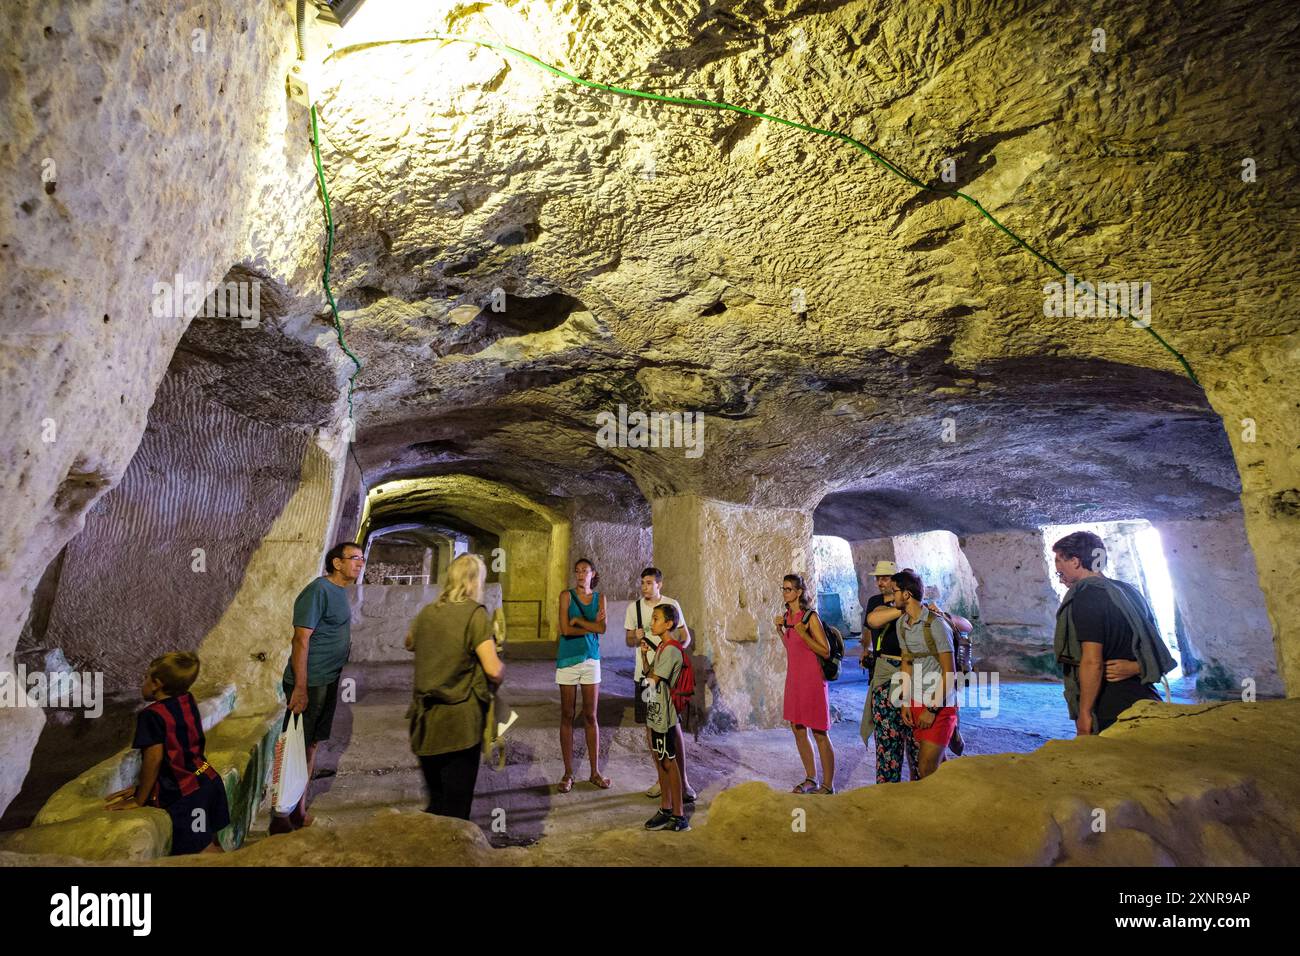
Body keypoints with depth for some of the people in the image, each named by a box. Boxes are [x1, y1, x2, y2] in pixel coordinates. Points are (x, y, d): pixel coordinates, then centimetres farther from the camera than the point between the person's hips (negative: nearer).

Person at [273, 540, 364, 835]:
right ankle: (280, 819, 15)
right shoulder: (318, 591, -18)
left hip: (328, 681, 9)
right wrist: (300, 688, -23)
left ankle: (300, 811, 30)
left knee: (312, 744, 17)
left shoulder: (340, 591, 10)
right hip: (309, 683, -9)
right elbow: (301, 639, -21)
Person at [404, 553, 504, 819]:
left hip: (426, 720, 6)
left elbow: (409, 644, 27)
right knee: (455, 810, 7)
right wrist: (502, 667, 2)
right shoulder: (475, 613, -13)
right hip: (460, 722, -6)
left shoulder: (427, 612, 4)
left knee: (437, 803, 24)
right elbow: (494, 670, -19)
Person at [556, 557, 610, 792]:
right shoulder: (567, 596, -2)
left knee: (590, 716, 7)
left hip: (591, 660, 2)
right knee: (567, 716, 5)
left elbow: (602, 628, -7)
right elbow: (565, 629, -12)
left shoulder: (599, 597, 6)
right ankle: (568, 773, 15)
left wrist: (578, 620, -11)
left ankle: (595, 772, 17)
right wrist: (592, 625, -6)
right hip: (568, 660, -2)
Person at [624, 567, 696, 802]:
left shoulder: (672, 605, -3)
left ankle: (683, 780, 6)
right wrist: (636, 638, -14)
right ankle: (662, 778, 23)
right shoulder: (634, 608, 4)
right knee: (650, 726, 9)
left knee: (674, 725, -5)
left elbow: (685, 637, 1)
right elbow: (629, 641, 10)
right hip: (643, 674, 3)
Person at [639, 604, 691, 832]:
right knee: (659, 760, 16)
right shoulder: (660, 646, 9)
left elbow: (651, 679, -20)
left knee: (669, 763, 0)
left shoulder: (670, 650, -20)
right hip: (656, 712, 9)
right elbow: (648, 672, 10)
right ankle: (666, 809, 29)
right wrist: (644, 654, -3)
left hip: (664, 714, -9)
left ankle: (679, 816, 11)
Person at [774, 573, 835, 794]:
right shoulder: (787, 616, 7)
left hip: (811, 679, -8)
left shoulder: (810, 617, -14)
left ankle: (828, 786, 15)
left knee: (819, 733, 2)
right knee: (798, 730, 14)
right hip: (794, 677, 8)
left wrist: (803, 634, -24)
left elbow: (825, 651, -14)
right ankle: (811, 779, 30)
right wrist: (780, 629, 4)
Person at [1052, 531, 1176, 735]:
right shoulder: (1128, 591, 14)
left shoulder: (1086, 598, -15)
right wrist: (1135, 667, 1)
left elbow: (1092, 662, -21)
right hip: (1143, 700, 9)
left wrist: (1084, 714, -16)